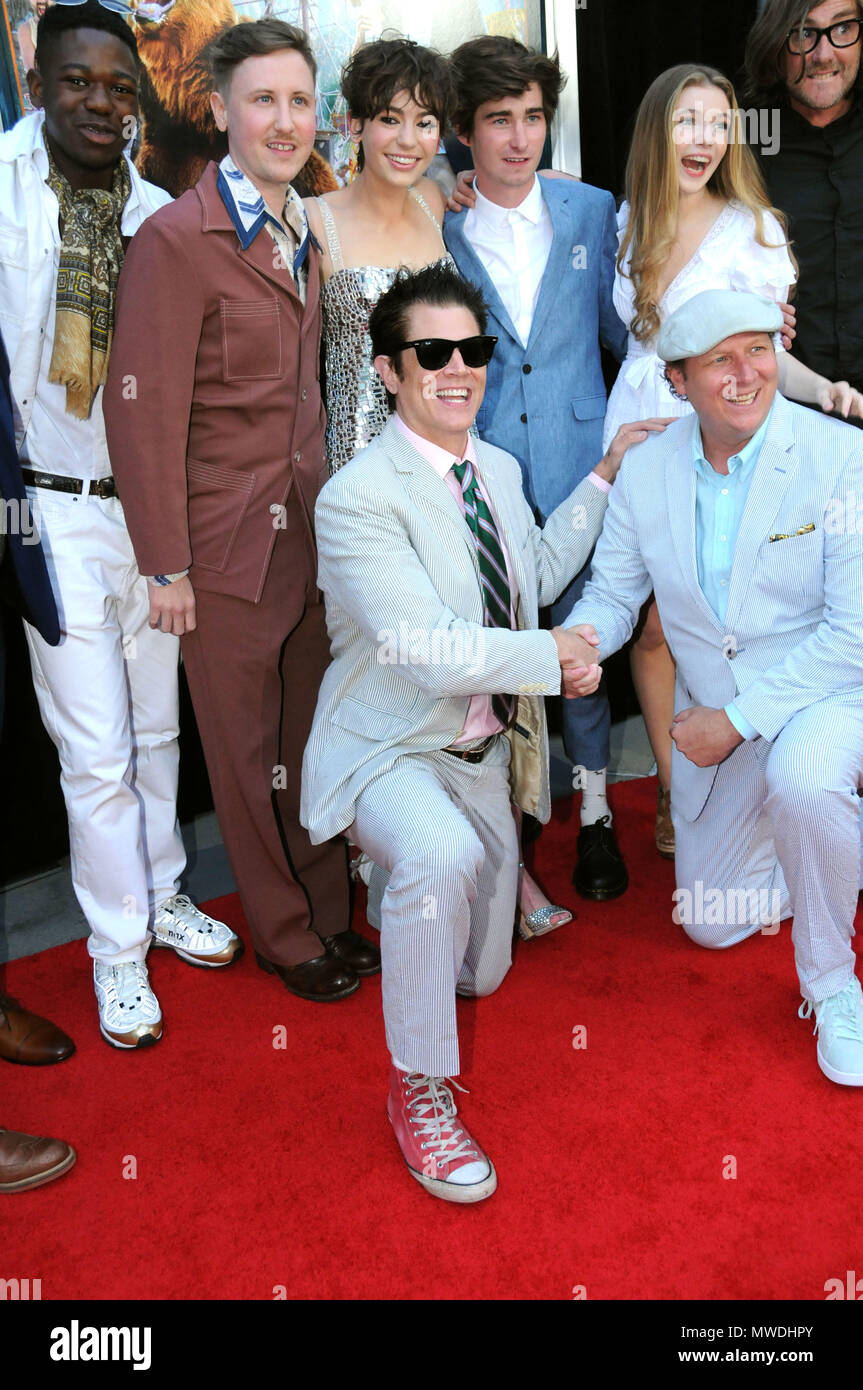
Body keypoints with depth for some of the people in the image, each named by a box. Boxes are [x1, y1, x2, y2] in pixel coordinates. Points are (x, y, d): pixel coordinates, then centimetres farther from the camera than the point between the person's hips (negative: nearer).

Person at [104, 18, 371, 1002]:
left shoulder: (300, 234, 12)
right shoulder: (177, 239, -12)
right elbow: (142, 410, -14)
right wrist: (167, 564, -15)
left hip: (308, 521, 7)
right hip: (229, 540, -6)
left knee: (313, 732, 15)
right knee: (250, 749, 7)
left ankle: (329, 913, 31)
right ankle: (285, 936, 25)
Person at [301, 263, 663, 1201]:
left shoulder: (498, 468, 4)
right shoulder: (356, 500, -22)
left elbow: (539, 574, 18)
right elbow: (427, 649, -29)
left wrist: (604, 475, 14)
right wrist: (552, 656, -20)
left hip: (485, 749, 7)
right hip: (388, 749, -7)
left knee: (481, 973, 16)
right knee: (442, 852, -41)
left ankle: (400, 873, 48)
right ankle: (418, 1088, -20)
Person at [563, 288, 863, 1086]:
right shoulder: (646, 470, -7)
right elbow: (613, 592, 1)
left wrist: (739, 717, -25)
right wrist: (581, 640, -23)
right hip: (715, 716, 5)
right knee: (710, 923, 11)